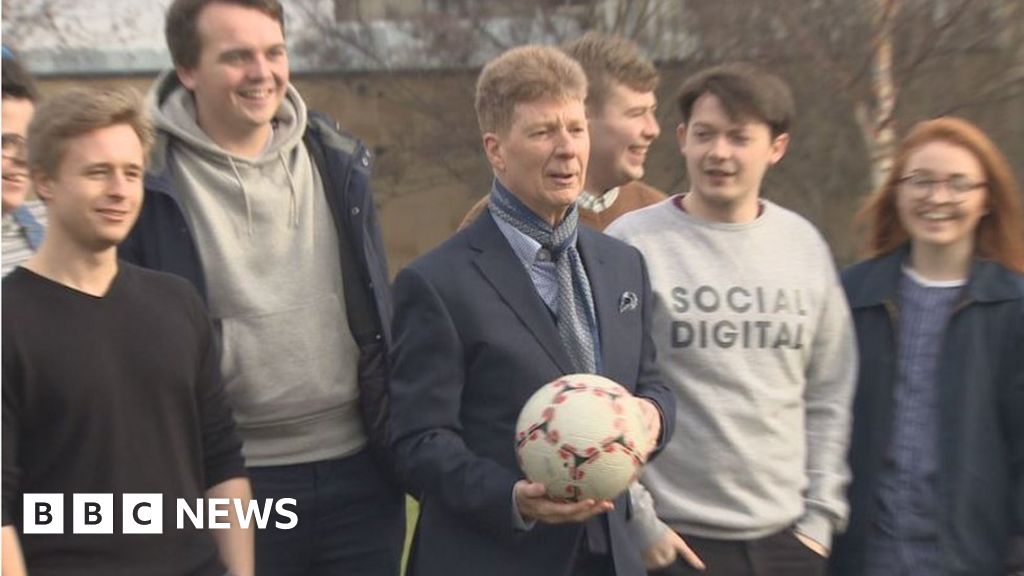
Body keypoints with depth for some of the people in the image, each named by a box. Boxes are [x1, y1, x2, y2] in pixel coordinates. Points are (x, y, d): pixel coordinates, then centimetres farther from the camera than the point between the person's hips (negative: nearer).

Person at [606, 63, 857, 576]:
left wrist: (821, 513, 5)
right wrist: (637, 524, -9)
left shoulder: (804, 245, 6)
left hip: (787, 534, 4)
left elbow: (829, 395, 10)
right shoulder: (632, 245, -8)